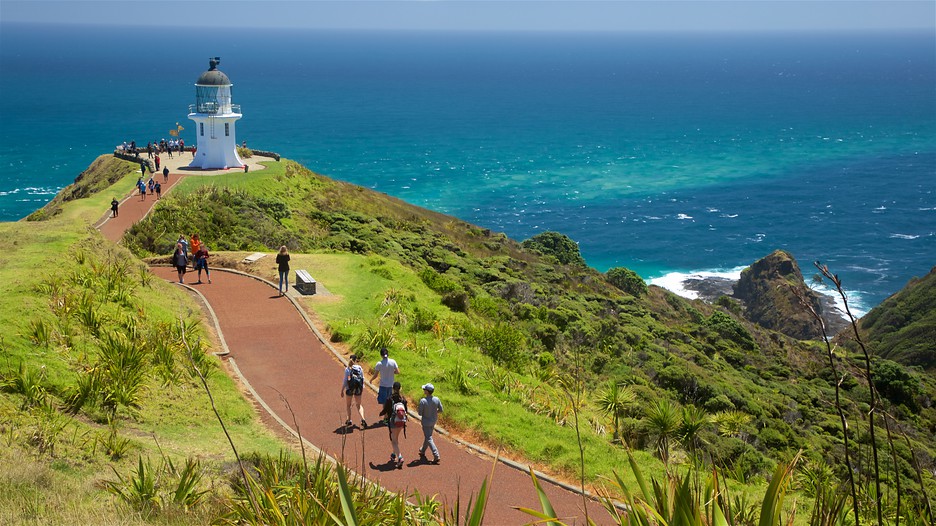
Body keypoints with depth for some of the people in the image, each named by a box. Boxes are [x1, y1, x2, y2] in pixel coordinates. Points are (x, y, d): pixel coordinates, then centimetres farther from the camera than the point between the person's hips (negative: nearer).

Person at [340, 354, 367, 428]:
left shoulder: (347, 369, -10)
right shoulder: (360, 368, -2)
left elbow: (345, 381, -10)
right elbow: (362, 378, 4)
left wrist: (342, 390, -2)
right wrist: (362, 388, 19)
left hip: (349, 389, -2)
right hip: (358, 389, 2)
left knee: (348, 405, 17)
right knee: (359, 405, 14)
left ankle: (349, 420, 21)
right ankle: (362, 419, -6)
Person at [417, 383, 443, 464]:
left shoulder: (423, 401, -25)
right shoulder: (436, 399, -10)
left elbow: (420, 413, -19)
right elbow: (440, 410, -2)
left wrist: (418, 410, 3)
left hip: (426, 422, -6)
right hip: (433, 421, 6)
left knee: (429, 439, -1)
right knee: (427, 436, 24)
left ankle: (436, 456, -10)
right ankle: (422, 451, 44)